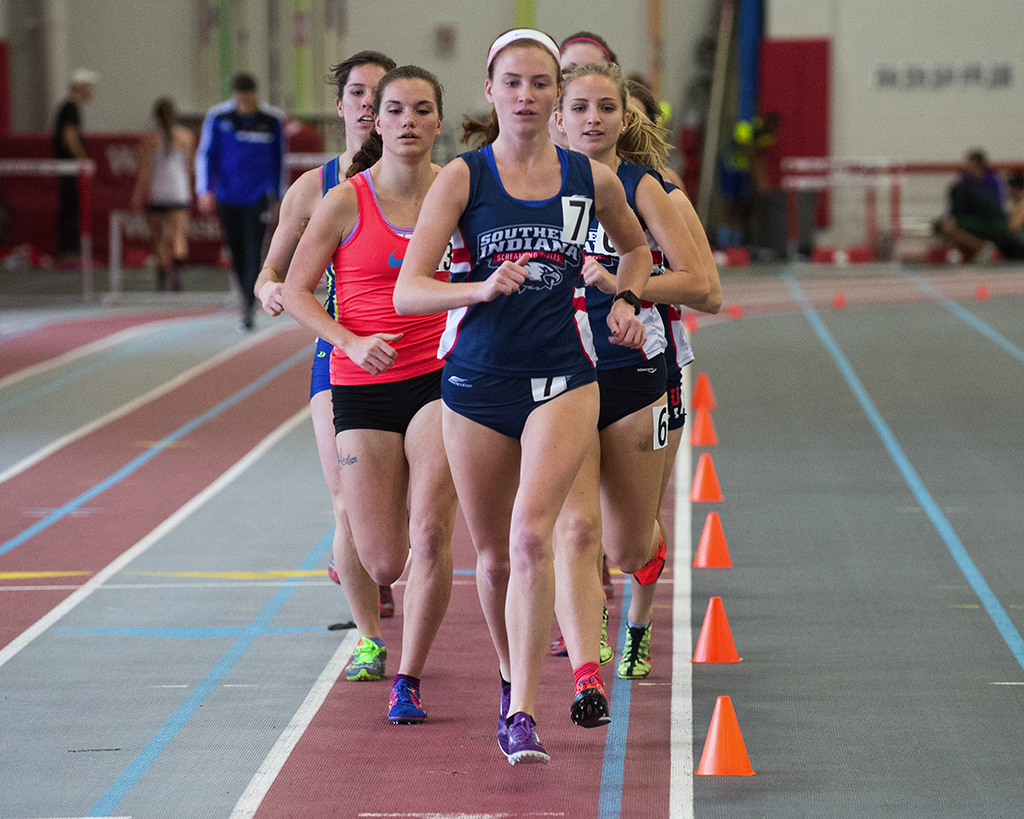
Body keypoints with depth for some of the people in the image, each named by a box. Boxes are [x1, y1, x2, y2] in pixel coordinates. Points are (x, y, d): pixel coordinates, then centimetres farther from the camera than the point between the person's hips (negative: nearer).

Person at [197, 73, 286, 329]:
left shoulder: (272, 120, 0)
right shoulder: (218, 117, -2)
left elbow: (278, 159, 11)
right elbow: (205, 154, 2)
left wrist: (277, 196, 14)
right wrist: (205, 190, -9)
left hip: (258, 196, -1)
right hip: (227, 197, 1)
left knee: (253, 252, -12)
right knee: (237, 254, 8)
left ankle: (249, 308, -14)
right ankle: (247, 295, 29)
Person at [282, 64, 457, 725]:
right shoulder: (345, 202, -5)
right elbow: (295, 290, -1)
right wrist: (352, 342, -15)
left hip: (439, 378, 1)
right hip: (362, 387, -1)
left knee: (431, 534, -17)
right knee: (383, 565, 0)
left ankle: (409, 681, -3)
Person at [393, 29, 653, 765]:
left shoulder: (591, 179, 3)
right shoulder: (463, 178, -4)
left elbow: (636, 244, 26)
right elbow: (407, 292, -11)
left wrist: (625, 303, 8)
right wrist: (481, 288, -27)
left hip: (562, 380, 0)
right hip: (477, 381, 0)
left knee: (532, 535, -21)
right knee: (493, 555, 11)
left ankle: (523, 711, -20)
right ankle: (512, 680, 38)